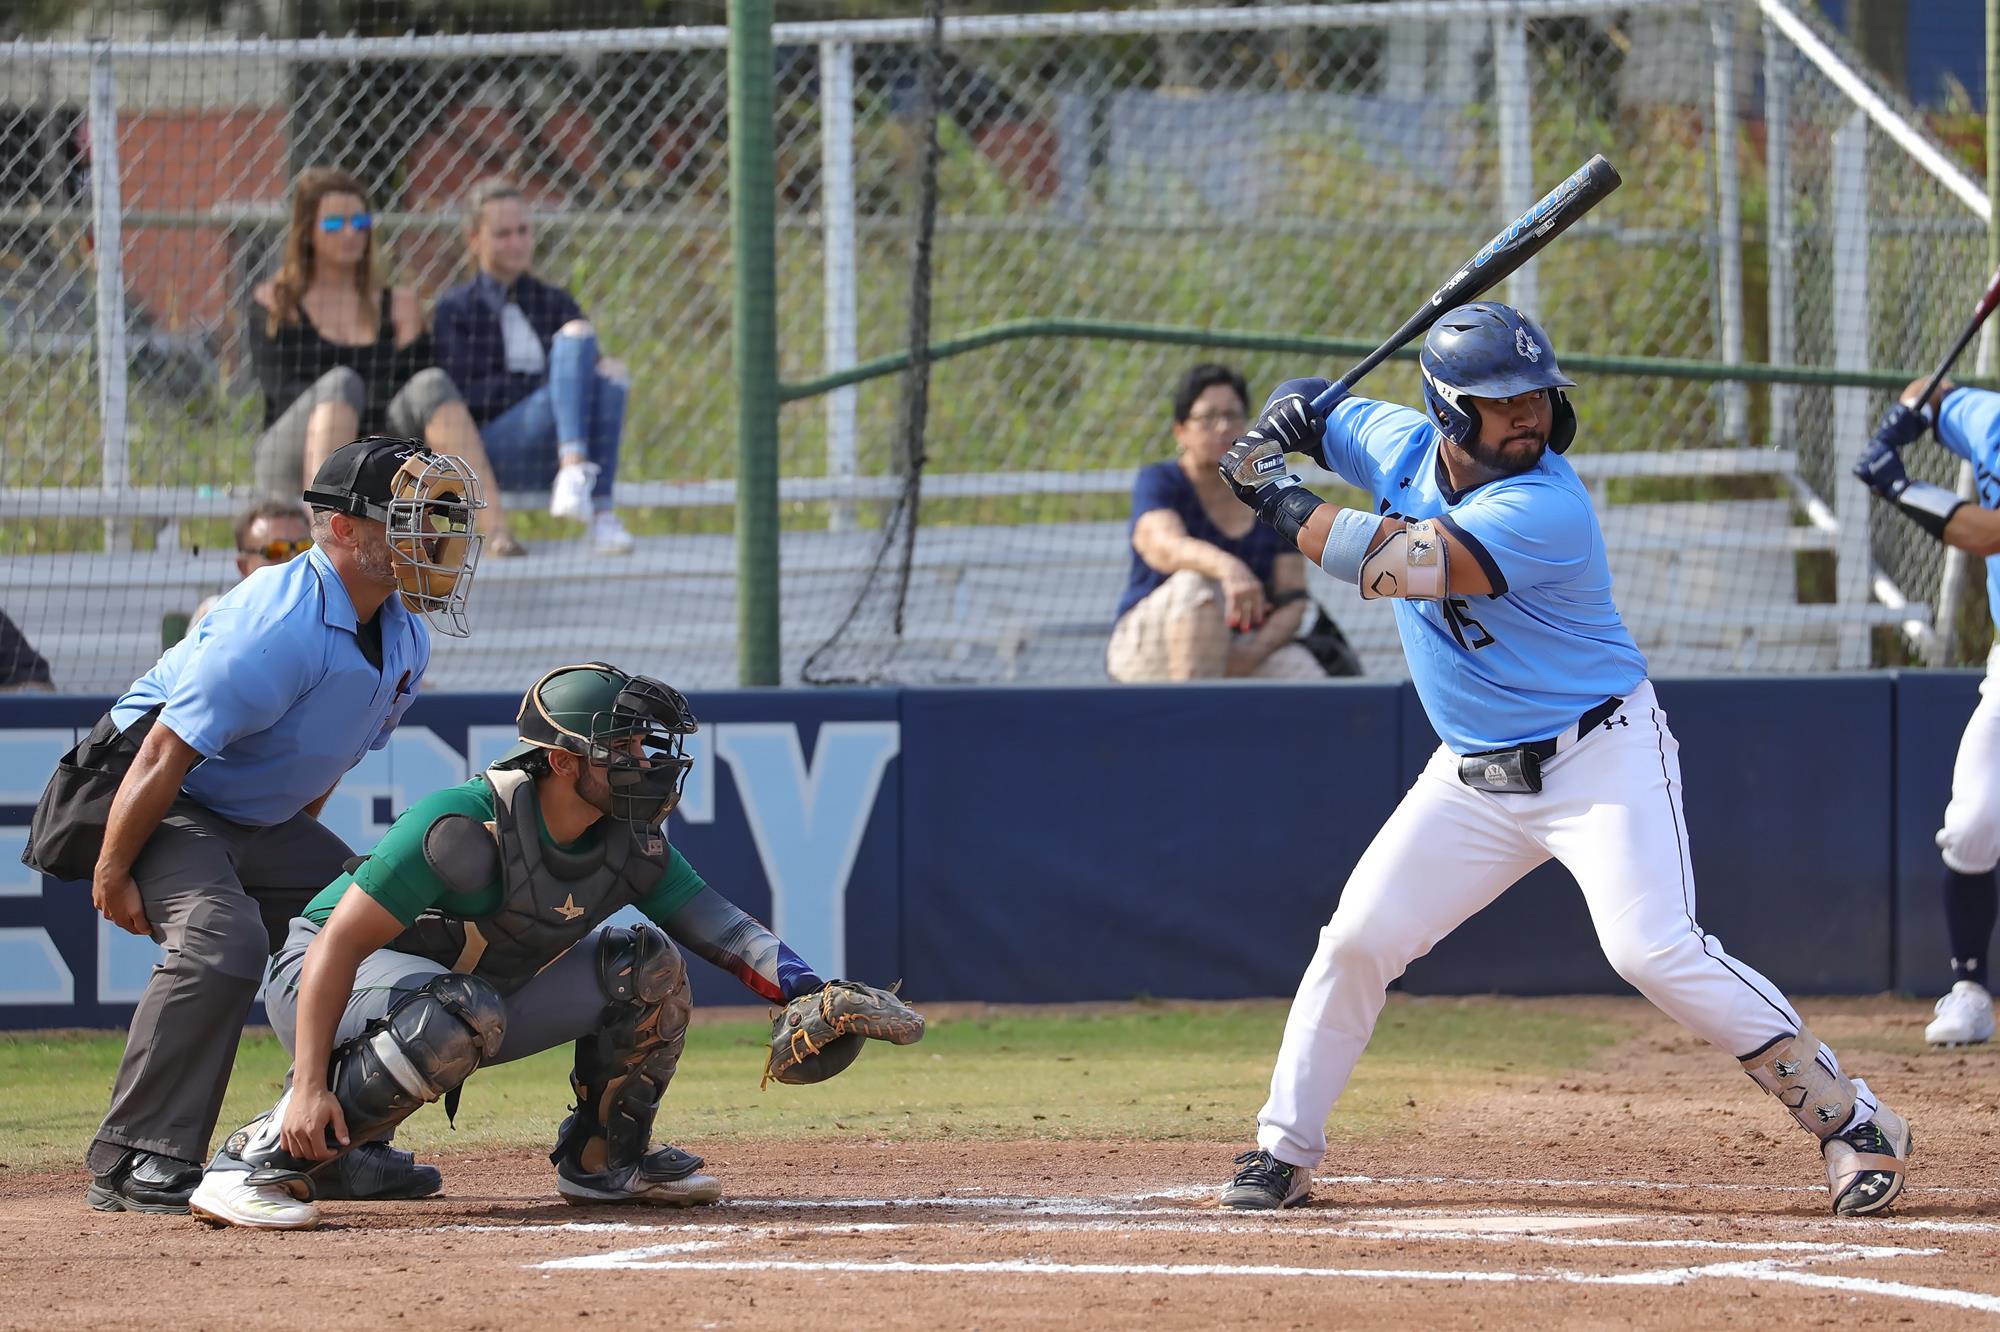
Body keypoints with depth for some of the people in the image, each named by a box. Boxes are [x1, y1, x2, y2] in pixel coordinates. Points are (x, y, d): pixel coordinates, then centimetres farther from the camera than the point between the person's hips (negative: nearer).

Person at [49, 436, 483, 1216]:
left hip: (265, 820, 9)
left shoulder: (405, 638, 0)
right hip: (165, 805, -9)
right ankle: (134, 1164, -28)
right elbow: (166, 753, -28)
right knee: (221, 940, -31)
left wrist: (294, 853, 16)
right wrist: (112, 874, -24)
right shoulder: (279, 624, -29)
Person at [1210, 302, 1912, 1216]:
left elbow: (1395, 565, -34)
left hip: (1600, 762, -7)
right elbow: (1311, 410, 17)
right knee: (1357, 940, 2)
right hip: (1473, 778, 7)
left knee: (1654, 949, -21)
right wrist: (1285, 421, -8)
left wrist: (1276, 500, -24)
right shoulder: (1403, 448, -2)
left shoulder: (1545, 509, -25)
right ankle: (1284, 1150, 17)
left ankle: (1849, 1120, -14)